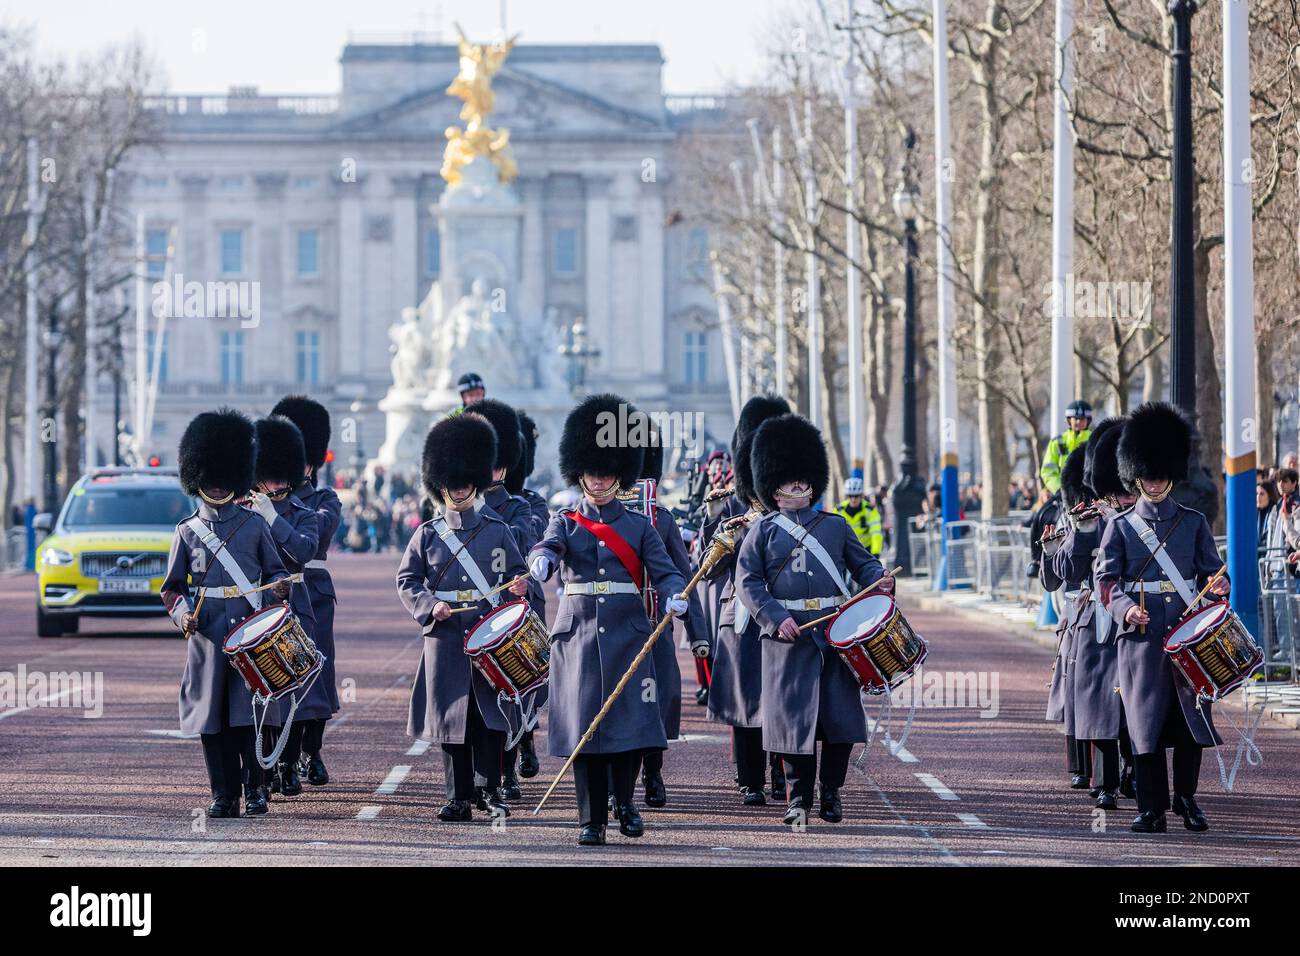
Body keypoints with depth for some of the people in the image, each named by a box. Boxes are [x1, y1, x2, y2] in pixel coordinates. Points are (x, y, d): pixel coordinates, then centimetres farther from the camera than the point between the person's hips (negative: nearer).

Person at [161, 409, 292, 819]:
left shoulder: (254, 526, 9)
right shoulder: (187, 531, 9)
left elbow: (274, 570, 16)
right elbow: (173, 587, 12)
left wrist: (279, 585, -7)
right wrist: (182, 614, -8)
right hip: (206, 635, 1)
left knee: (248, 714, -7)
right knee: (212, 717, 1)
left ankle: (254, 790, 1)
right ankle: (223, 795, 6)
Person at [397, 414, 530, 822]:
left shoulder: (498, 531, 7)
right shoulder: (428, 534, 6)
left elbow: (517, 571, 15)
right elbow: (406, 581, 7)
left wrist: (520, 585, -8)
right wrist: (428, 605, -10)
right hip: (445, 637, 0)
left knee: (491, 714, -2)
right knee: (451, 713, 2)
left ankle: (490, 791, 5)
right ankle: (459, 796, 8)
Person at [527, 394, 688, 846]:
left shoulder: (639, 526, 9)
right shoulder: (566, 522, 8)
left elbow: (665, 572, 1)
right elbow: (546, 547, -13)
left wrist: (674, 597, -23)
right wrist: (541, 564, -38)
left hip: (627, 633, 0)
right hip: (578, 632, 0)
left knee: (632, 722, -8)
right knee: (582, 725, -3)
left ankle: (624, 801, 17)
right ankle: (592, 821, 4)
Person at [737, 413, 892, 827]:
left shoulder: (836, 526, 14)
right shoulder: (763, 531, 8)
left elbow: (863, 564, 15)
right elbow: (748, 581, 2)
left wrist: (881, 580, -8)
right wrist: (777, 618, -12)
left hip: (836, 633, 2)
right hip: (787, 635, -2)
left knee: (841, 716, -1)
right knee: (793, 718, -2)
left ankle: (831, 794, 13)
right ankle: (798, 800, 7)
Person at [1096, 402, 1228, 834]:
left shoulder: (1194, 523, 11)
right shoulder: (1121, 526, 6)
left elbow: (1210, 572, 12)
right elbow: (1107, 580, 1)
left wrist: (1218, 585, -12)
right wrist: (1126, 608, -18)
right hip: (1141, 635, -2)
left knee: (1191, 717, 3)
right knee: (1146, 720, -4)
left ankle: (1186, 799, 18)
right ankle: (1152, 809, 1)